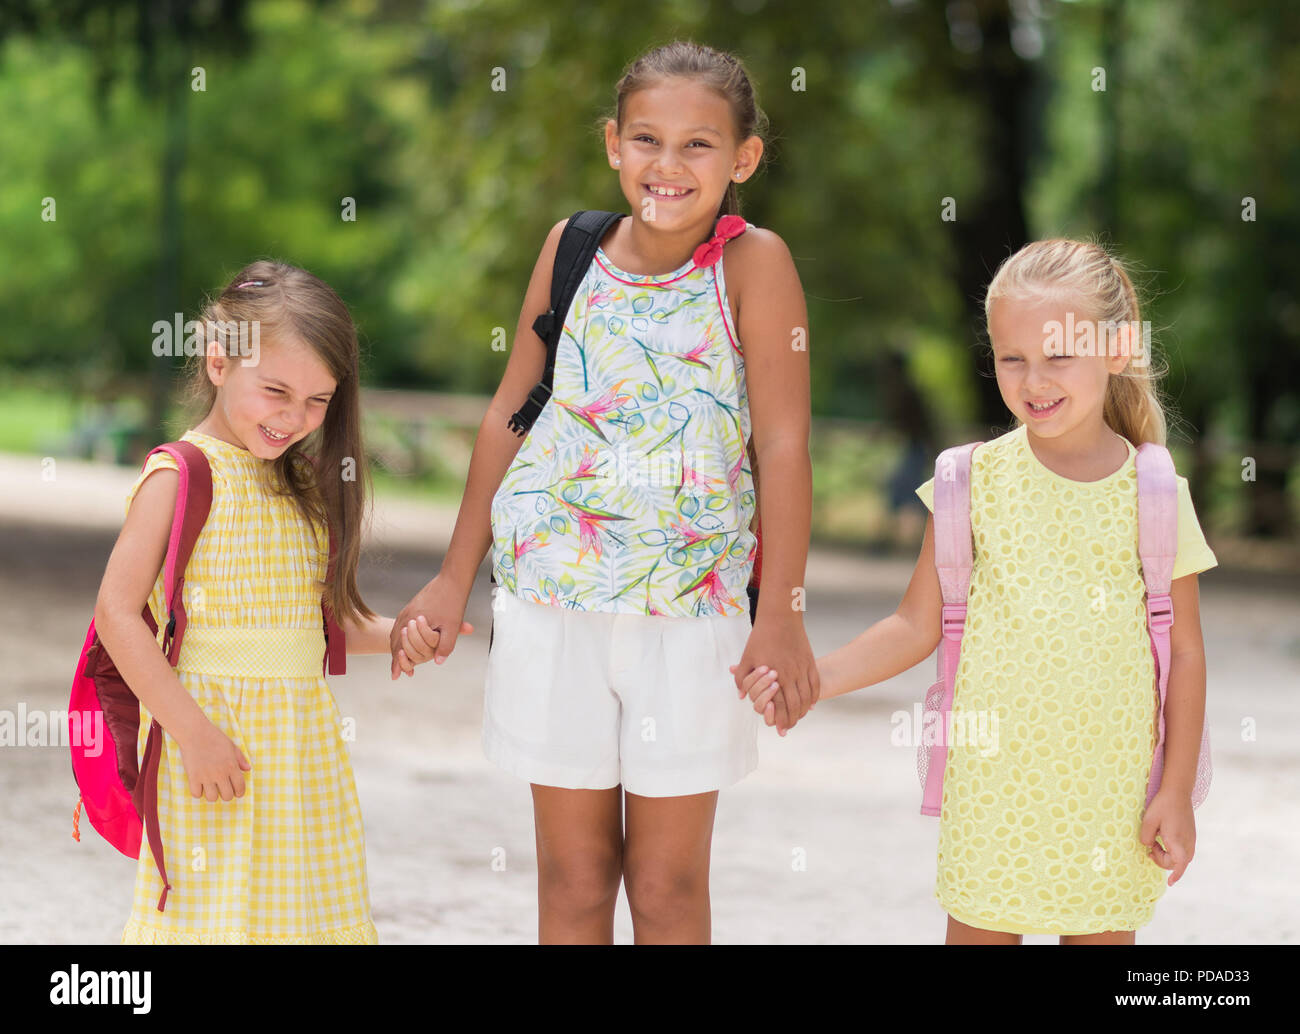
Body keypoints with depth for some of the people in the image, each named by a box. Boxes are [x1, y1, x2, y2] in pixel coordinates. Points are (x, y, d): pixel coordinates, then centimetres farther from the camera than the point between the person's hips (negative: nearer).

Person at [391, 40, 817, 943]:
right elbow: (511, 412, 9)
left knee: (668, 882, 5)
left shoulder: (753, 262, -9)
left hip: (692, 600, -3)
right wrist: (456, 580, 12)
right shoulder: (574, 247, 1)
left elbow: (784, 445, -11)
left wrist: (782, 614, -16)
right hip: (552, 591, 3)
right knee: (573, 871, 10)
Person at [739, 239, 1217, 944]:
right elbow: (918, 624, 3)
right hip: (993, 772, 0)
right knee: (981, 927, 6)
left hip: (1108, 780, 0)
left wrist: (1177, 791, 0)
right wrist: (817, 675, -10)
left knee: (1102, 932, 7)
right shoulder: (978, 478, -2)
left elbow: (1185, 652, 2)